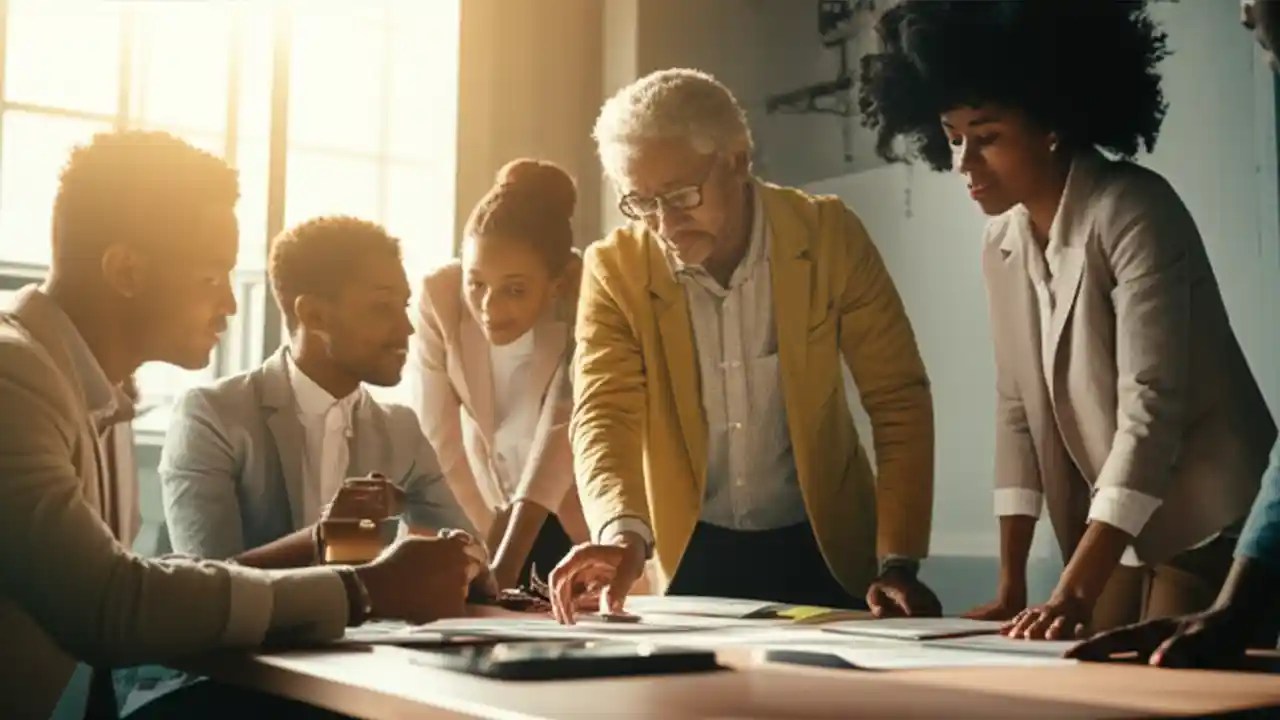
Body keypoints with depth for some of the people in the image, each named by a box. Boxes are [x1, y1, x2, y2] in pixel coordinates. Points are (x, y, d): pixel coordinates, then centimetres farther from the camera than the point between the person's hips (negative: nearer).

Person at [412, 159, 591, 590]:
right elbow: (437, 438, -19)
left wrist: (504, 568, -38)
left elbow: (561, 433, -31)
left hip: (569, 504, -1)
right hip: (480, 501, 1)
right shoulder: (438, 296, -24)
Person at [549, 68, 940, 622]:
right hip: (686, 553, 0)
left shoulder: (828, 236, -10)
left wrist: (898, 562, -14)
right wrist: (624, 532, -39)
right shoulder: (614, 269, -10)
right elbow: (605, 411, -18)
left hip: (819, 548, 0)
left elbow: (898, 399, -7)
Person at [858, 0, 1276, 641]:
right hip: (1116, 531, 6)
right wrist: (1011, 587, 0)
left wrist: (1070, 596, -33)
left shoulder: (1133, 212, -20)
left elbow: (1150, 409, -27)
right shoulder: (1002, 243, 2)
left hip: (1207, 526, -6)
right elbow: (1018, 408, 4)